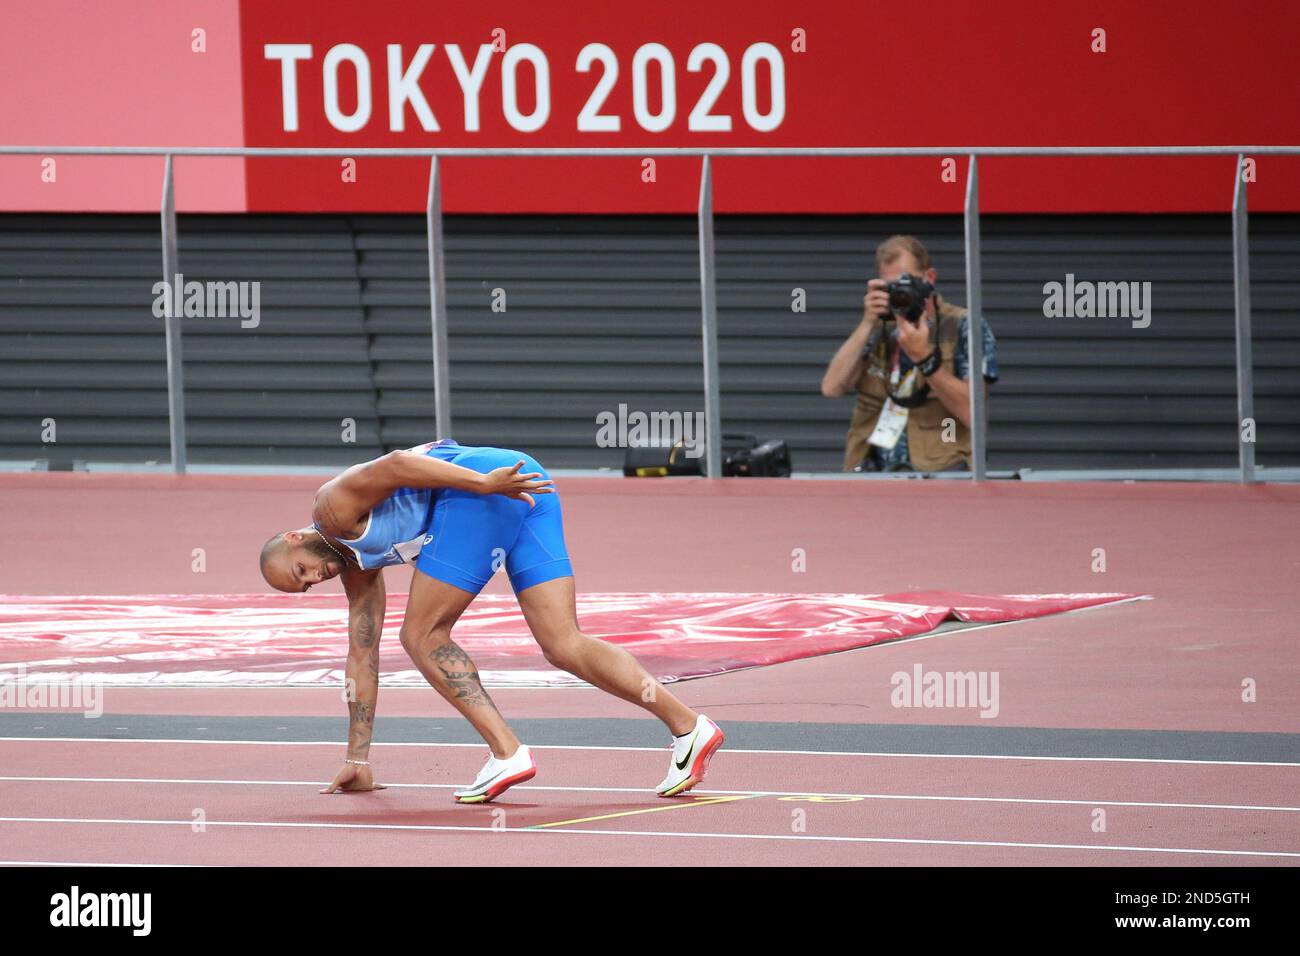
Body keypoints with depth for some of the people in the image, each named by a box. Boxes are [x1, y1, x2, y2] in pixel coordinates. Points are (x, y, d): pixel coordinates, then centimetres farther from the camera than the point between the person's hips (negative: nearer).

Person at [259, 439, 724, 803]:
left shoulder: (332, 508, 8)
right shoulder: (353, 565, 33)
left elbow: (392, 465, -9)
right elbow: (362, 656, 35)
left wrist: (484, 483, -19)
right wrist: (357, 762, 37)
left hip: (489, 489, -9)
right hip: (528, 490, 9)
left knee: (423, 637, 2)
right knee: (563, 645, -2)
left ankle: (507, 752, -7)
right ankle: (687, 725, -13)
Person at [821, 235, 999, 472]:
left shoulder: (964, 327, 0)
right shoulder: (878, 328, 14)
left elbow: (971, 414, -11)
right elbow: (831, 388, 1)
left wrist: (924, 358, -20)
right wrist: (867, 324, -5)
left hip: (938, 472, -4)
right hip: (871, 473, 4)